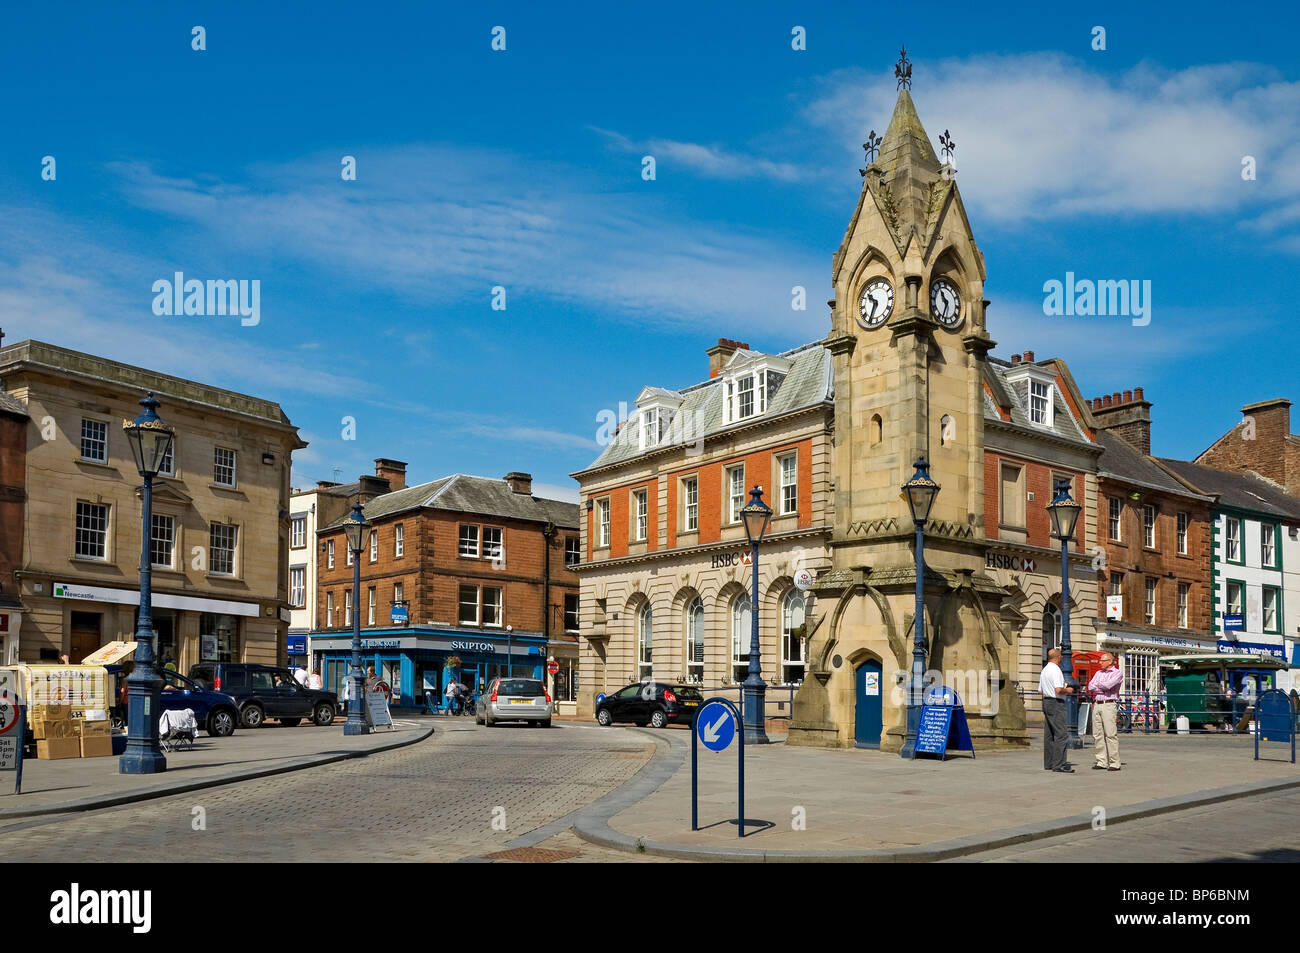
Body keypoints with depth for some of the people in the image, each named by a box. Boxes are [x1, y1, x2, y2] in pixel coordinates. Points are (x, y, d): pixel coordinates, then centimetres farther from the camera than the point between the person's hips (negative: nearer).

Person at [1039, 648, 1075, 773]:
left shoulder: (1044, 670, 16)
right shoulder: (1056, 670, -14)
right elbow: (1058, 690, -24)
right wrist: (1067, 690, -4)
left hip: (1046, 702, 10)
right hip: (1056, 703, -10)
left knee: (1049, 735, 10)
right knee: (1060, 734, -10)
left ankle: (1048, 763, 12)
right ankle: (1059, 764, -14)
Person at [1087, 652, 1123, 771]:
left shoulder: (1117, 673, 1)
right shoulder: (1099, 673, 20)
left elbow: (1108, 685, -15)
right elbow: (1090, 686, 6)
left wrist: (1097, 684, 2)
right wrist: (1103, 689, -6)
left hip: (1109, 704, -6)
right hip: (1097, 704, 6)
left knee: (1111, 734, -10)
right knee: (1098, 734, 3)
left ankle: (1114, 763, -7)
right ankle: (1101, 762, 6)